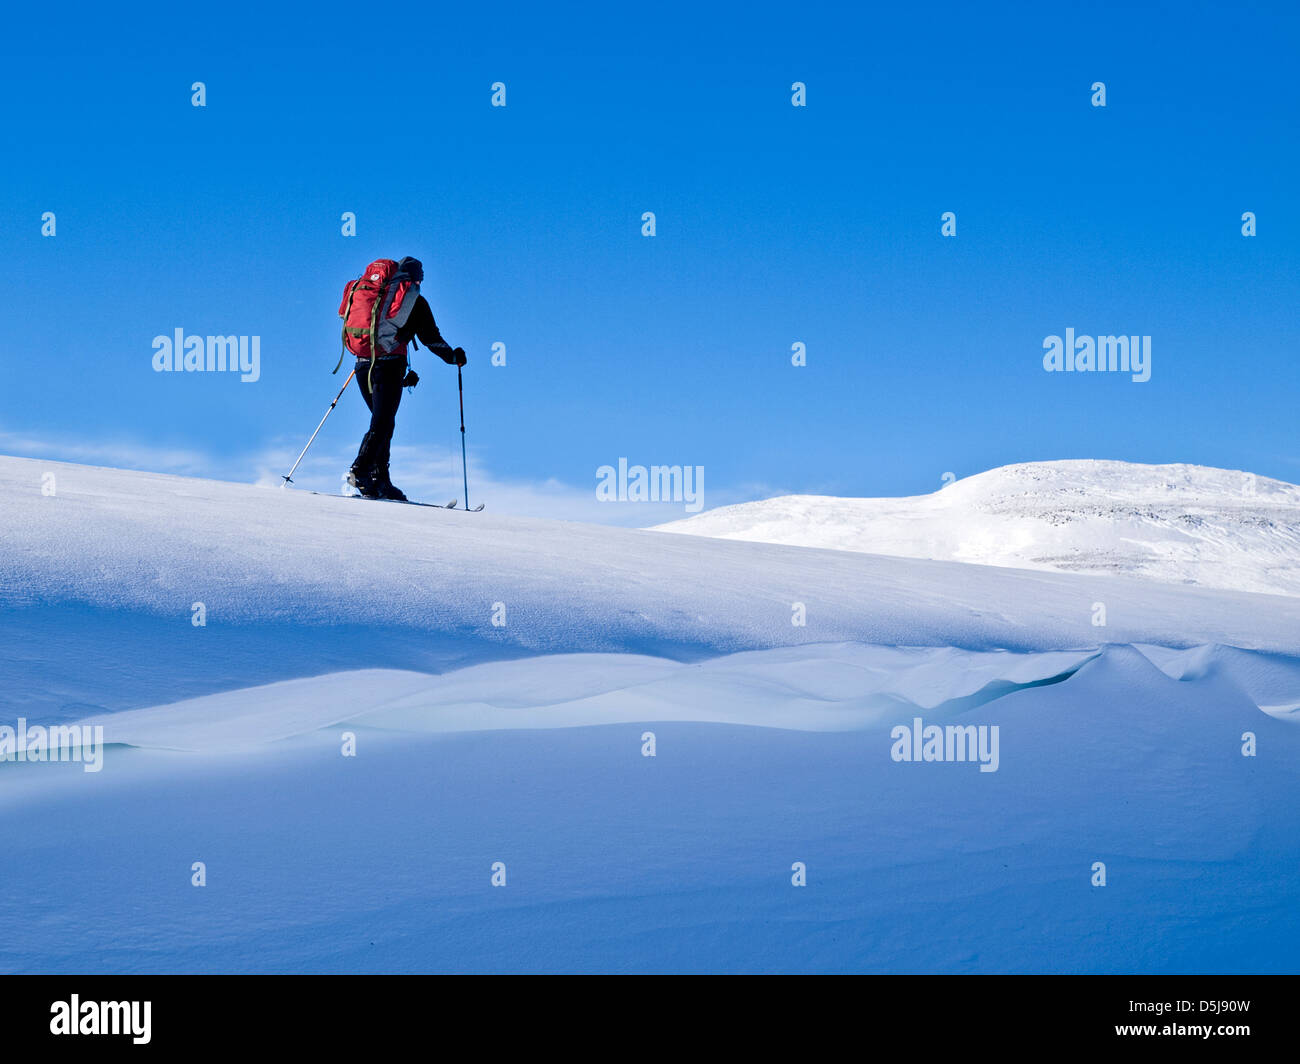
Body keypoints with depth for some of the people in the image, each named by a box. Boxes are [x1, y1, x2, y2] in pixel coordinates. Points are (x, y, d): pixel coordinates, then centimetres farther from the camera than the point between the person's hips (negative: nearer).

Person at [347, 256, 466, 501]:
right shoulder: (415, 300, 5)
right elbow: (430, 337, 1)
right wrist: (453, 357, 18)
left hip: (362, 363, 6)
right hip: (389, 365, -6)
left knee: (384, 423, 13)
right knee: (381, 424, -10)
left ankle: (380, 480, 6)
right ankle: (360, 471, -26)